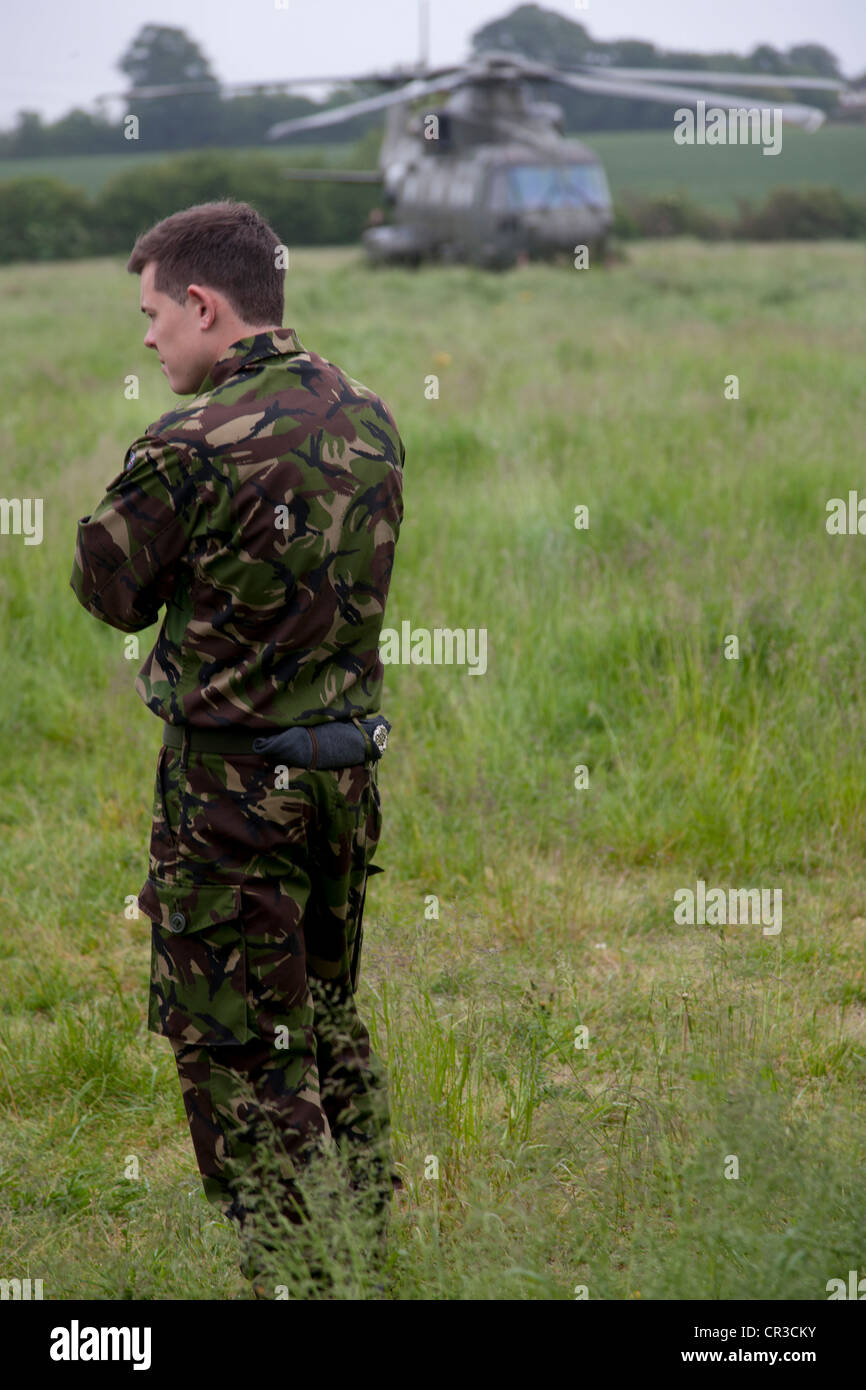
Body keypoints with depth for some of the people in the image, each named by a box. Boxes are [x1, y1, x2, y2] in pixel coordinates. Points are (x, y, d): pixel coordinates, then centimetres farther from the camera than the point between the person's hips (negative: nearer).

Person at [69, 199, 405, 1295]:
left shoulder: (190, 449, -19)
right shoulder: (370, 420, 3)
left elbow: (107, 590, -6)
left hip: (231, 787, -7)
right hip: (347, 766, 7)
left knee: (237, 1049, 3)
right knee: (329, 1023, 21)